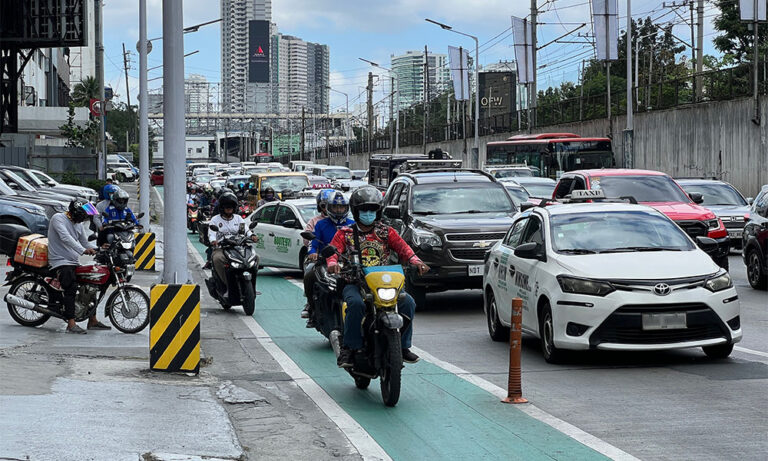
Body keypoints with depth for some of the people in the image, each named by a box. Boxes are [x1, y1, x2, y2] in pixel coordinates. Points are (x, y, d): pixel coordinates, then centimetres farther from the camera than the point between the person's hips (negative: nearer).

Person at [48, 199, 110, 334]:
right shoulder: (58, 218, -11)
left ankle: (92, 321, 21)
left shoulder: (78, 224, 16)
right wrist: (83, 250, -35)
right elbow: (65, 237, -25)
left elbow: (84, 242, 23)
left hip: (74, 262, 9)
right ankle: (71, 324, -34)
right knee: (71, 287, -28)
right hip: (60, 261, -9)